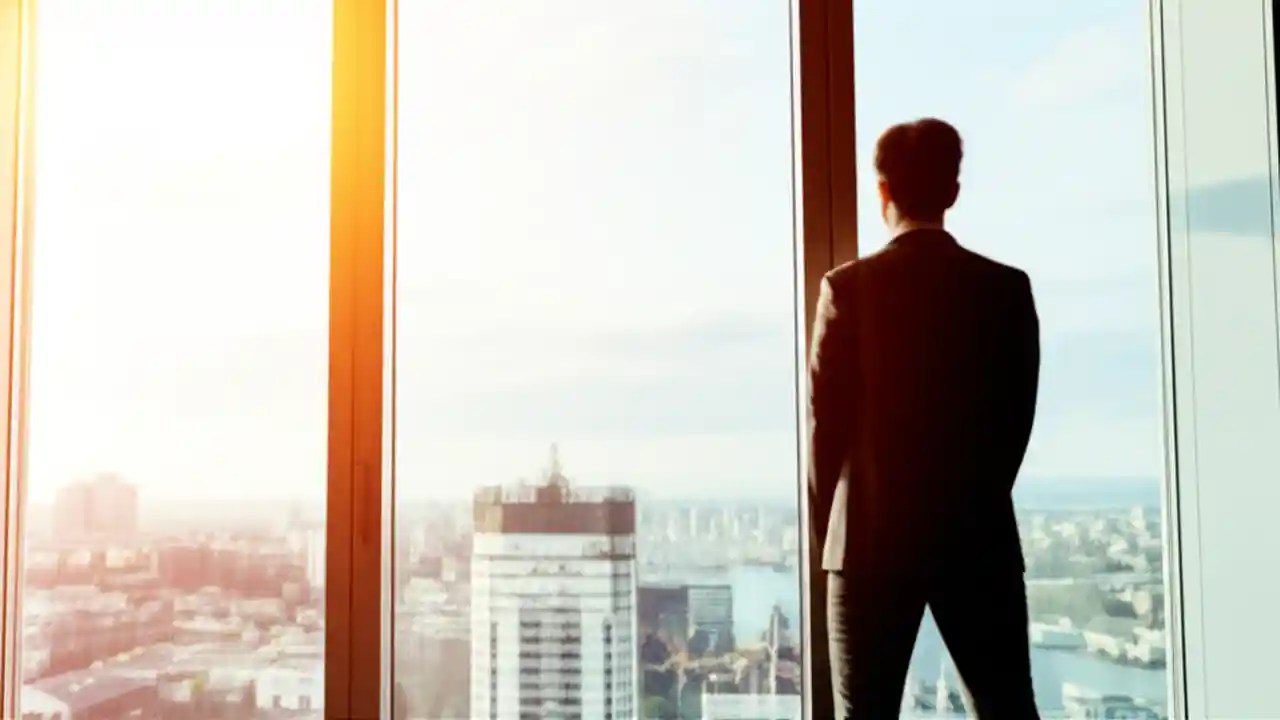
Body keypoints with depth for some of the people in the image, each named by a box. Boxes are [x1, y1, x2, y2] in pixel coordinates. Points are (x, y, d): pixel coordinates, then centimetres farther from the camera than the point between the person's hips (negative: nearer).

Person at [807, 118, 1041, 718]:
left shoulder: (848, 287, -7)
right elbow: (1017, 415, 5)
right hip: (980, 537, 3)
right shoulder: (1006, 287, 0)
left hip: (873, 537, -2)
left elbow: (825, 420, -5)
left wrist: (827, 529, 10)